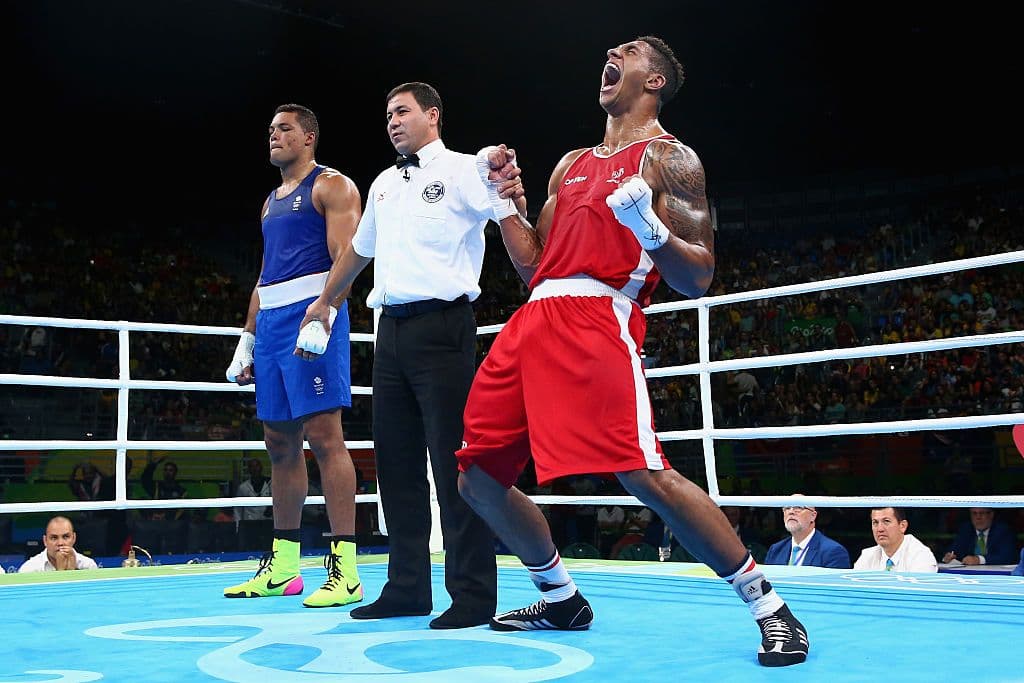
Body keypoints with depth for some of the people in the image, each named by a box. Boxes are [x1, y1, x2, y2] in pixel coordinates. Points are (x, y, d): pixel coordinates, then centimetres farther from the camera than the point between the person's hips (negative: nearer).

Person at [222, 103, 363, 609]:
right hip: (270, 322, 8)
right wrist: (247, 340, 21)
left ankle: (344, 568, -12)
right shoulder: (271, 201, 25)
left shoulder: (331, 186, 0)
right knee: (280, 443, 9)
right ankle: (281, 564, 16)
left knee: (324, 437, -13)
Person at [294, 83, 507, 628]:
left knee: (453, 459, -8)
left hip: (441, 327, -7)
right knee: (396, 460, 8)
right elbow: (359, 248, 34)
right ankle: (407, 589, 17)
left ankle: (472, 595, -1)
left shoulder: (460, 170, 0)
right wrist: (324, 301, 41)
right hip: (391, 330, 7)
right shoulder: (383, 185, 21)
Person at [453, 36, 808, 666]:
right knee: (480, 479, 8)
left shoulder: (668, 158, 6)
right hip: (533, 321, 8)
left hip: (598, 319, -8)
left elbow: (698, 278, -4)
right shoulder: (571, 165, 26)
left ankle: (770, 609, -7)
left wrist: (649, 228, -21)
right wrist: (504, 199, 16)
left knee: (645, 475, -22)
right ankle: (562, 600, 27)